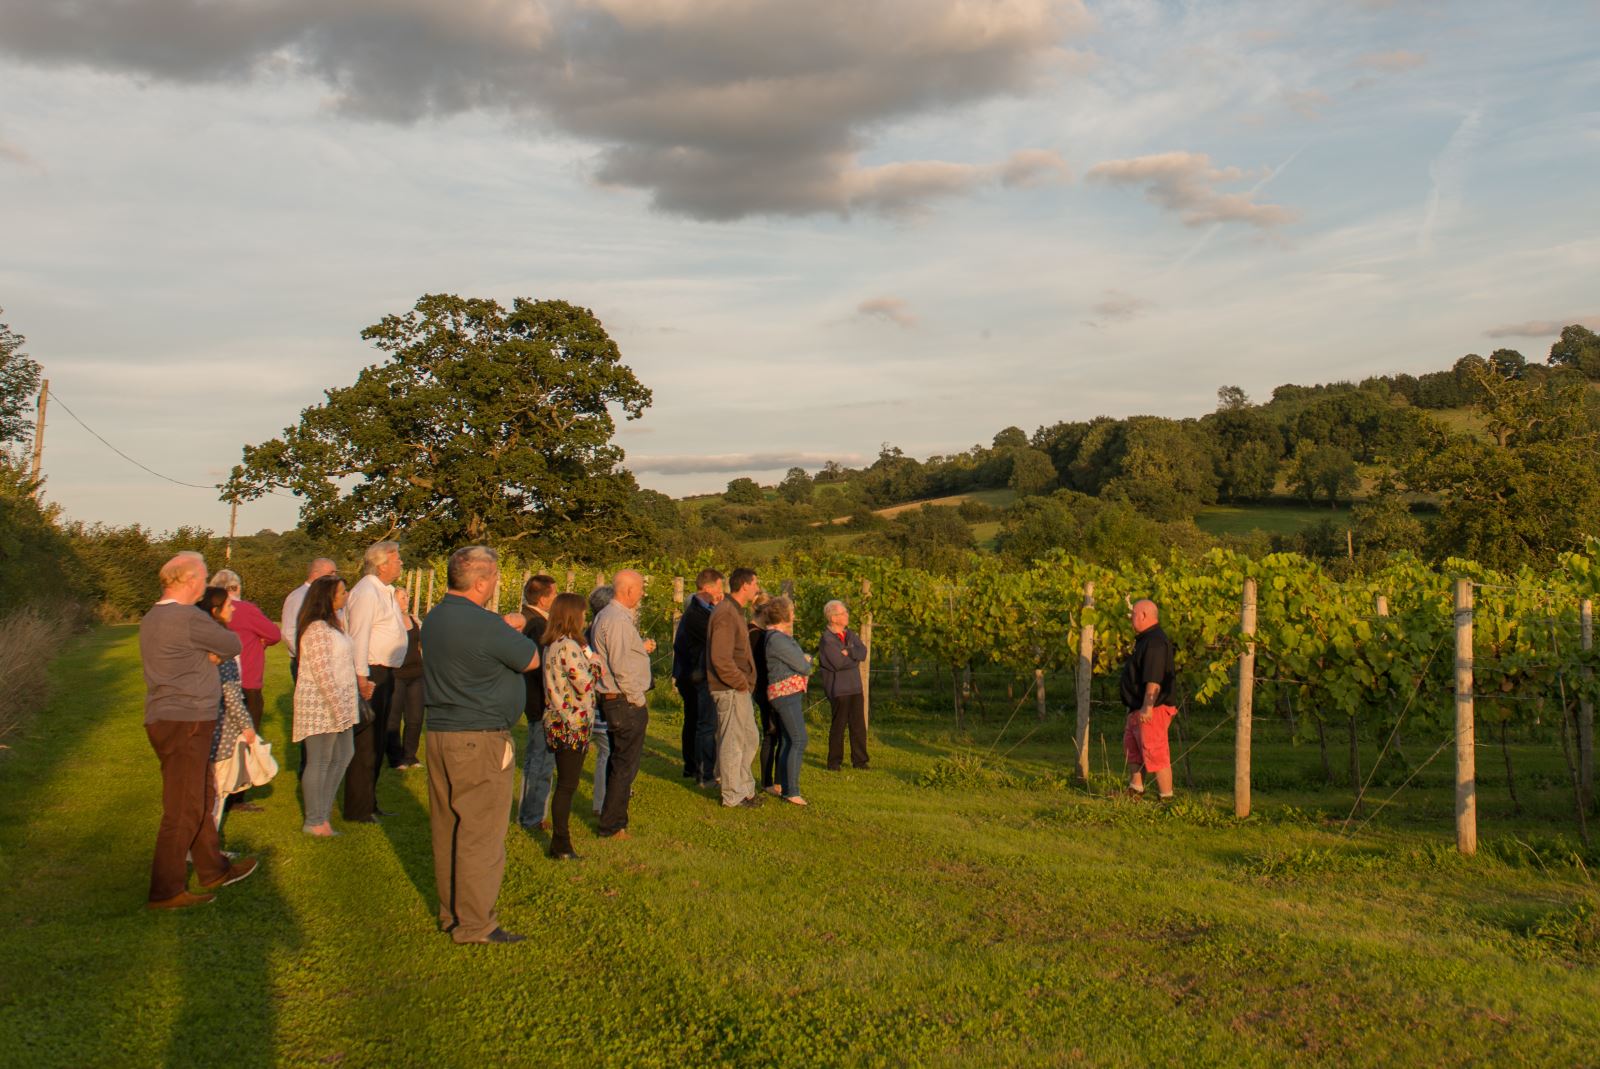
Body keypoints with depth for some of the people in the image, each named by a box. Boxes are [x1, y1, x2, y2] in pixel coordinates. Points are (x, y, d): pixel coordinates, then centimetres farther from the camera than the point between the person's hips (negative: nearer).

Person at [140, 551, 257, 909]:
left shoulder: (152, 618, 13)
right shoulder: (189, 619, -19)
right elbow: (233, 645, -7)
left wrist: (210, 652, -6)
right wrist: (218, 649, 8)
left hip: (164, 719, 10)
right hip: (185, 722, -10)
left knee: (202, 798, 20)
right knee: (183, 809, -2)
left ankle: (213, 870, 31)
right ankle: (166, 891, 4)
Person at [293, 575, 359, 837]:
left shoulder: (333, 624, 13)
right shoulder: (317, 629, -18)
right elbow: (322, 674, -22)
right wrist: (339, 710, -21)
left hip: (339, 702, 10)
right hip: (320, 704, -10)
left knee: (342, 756, 14)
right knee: (320, 762, 0)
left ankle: (322, 810, 24)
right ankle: (314, 821, 10)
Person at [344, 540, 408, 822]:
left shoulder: (383, 591, 16)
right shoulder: (366, 592, -15)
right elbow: (359, 637, -21)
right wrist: (362, 678, -24)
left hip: (384, 674, 10)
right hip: (370, 674, -10)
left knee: (377, 743, 17)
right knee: (366, 743, -4)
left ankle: (368, 803, 27)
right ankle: (358, 809, 3)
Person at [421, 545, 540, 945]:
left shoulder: (433, 620, 9)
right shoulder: (484, 625, -19)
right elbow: (531, 660, -7)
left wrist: (505, 629, 10)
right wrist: (516, 634, 11)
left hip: (439, 733, 9)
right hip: (479, 740, -9)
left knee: (447, 829, 16)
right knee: (480, 834, -1)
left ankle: (450, 912, 28)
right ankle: (474, 924, 6)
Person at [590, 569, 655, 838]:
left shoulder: (605, 615, 14)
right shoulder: (619, 620, -19)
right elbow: (621, 667, -22)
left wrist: (642, 647, 10)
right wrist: (638, 700, -15)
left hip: (611, 699, 11)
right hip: (625, 703, -11)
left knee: (618, 760, 20)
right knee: (625, 764, -2)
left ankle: (612, 819, 31)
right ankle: (613, 826, 5)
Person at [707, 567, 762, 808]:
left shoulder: (735, 611, 16)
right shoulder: (726, 614, -18)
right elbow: (721, 659, -25)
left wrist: (746, 681, 13)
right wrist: (741, 682, -16)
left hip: (739, 689, 10)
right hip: (730, 690, -10)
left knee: (749, 738, 18)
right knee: (733, 742, -1)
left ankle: (745, 787, 28)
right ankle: (733, 795, 8)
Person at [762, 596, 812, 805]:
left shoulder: (783, 636, 15)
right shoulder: (777, 639, -19)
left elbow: (803, 658, 18)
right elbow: (802, 666, -15)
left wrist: (805, 659, -2)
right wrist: (807, 663, 4)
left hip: (791, 693, 11)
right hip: (785, 693, -11)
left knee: (786, 740, 16)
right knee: (799, 740, -13)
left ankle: (780, 785, 24)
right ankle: (791, 791, -14)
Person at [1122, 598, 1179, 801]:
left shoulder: (1155, 641, -19)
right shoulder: (1145, 639, 17)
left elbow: (1154, 679, -27)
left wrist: (1147, 707, -30)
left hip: (1152, 710, -11)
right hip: (1138, 709, 11)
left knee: (1156, 754, -6)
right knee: (1131, 748, 19)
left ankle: (1166, 798, 0)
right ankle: (1136, 790, 28)